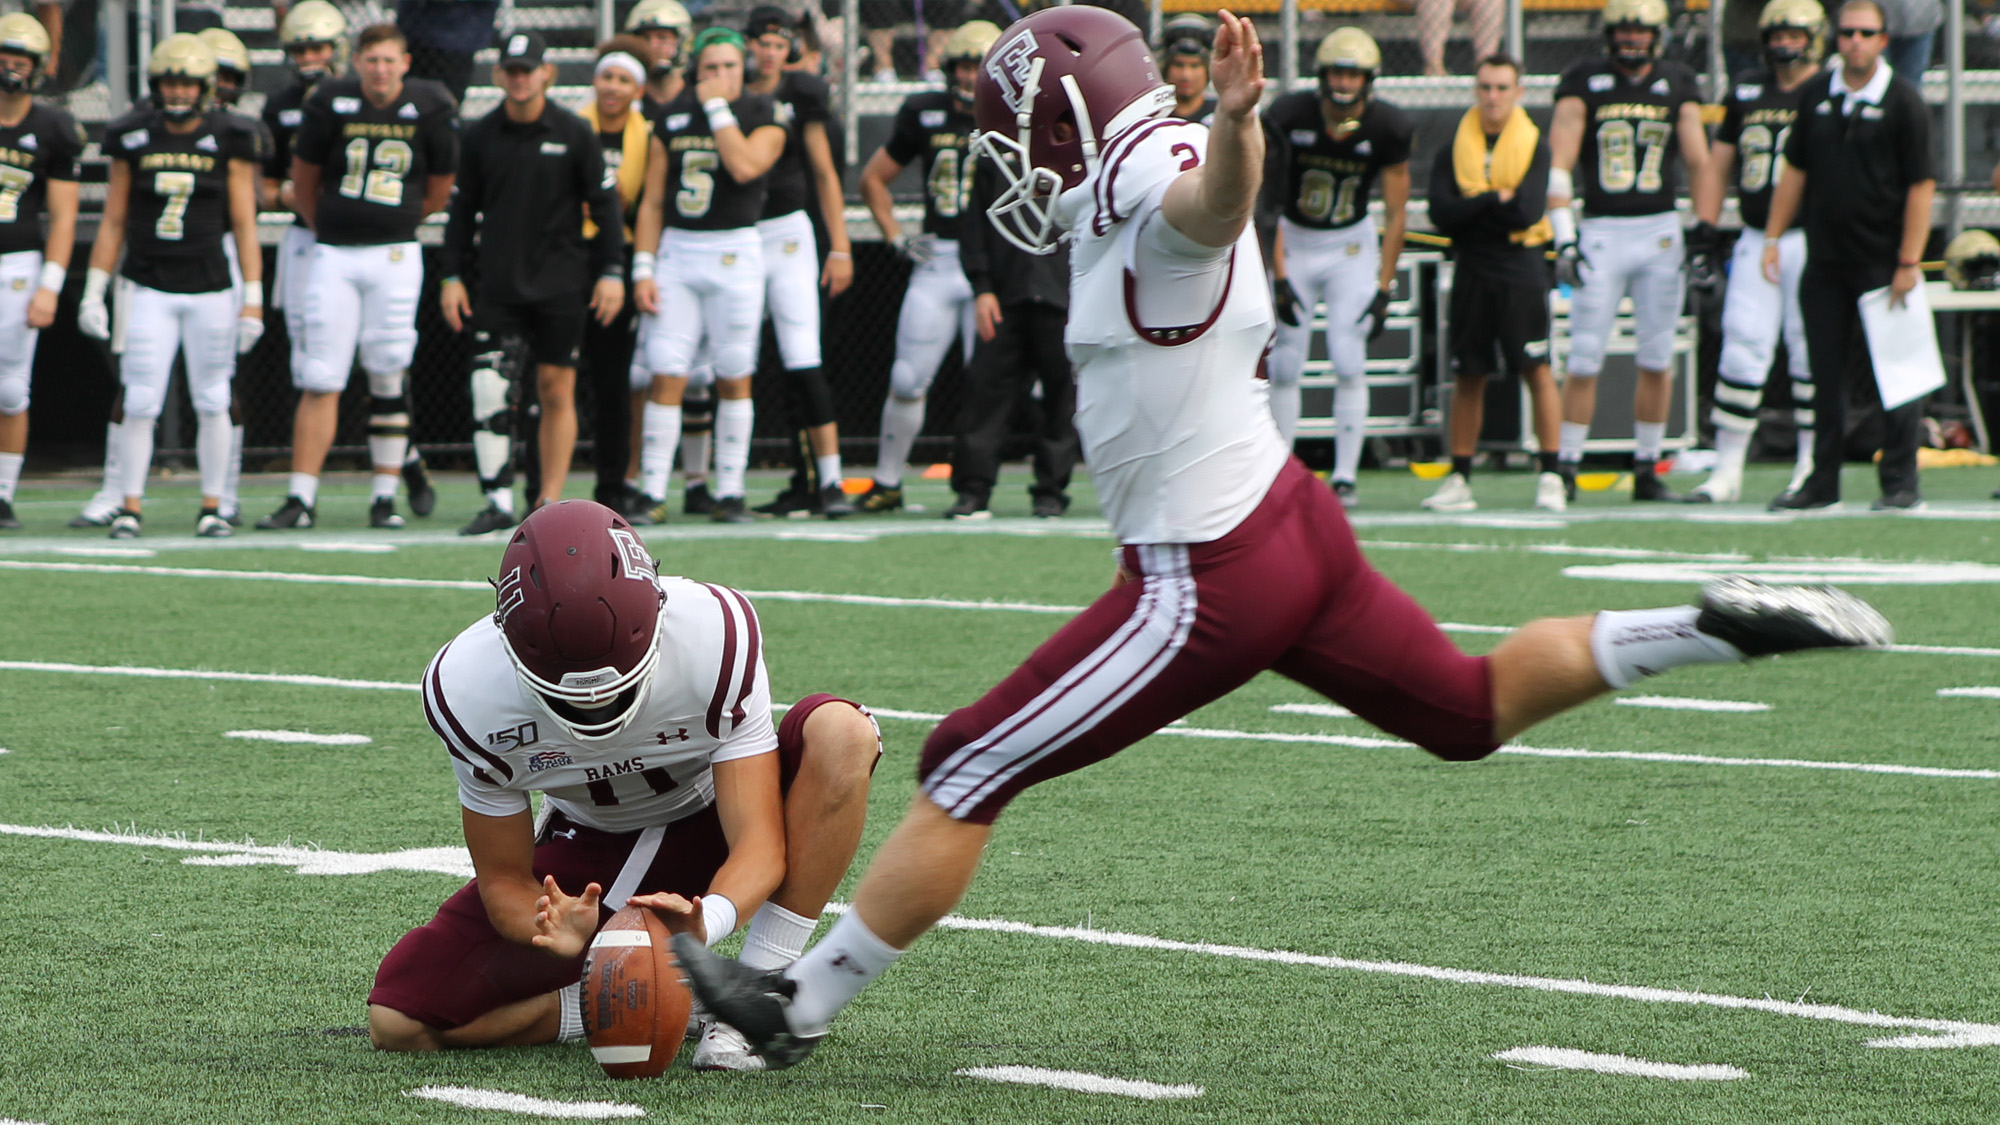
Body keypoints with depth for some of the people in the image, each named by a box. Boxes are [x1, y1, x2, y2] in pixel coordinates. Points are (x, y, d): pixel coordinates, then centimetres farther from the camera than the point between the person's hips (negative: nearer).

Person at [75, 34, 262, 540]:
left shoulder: (228, 142, -1)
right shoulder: (134, 141, 3)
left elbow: (244, 227, 1)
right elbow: (112, 223, 8)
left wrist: (252, 299, -4)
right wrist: (93, 292, 3)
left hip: (210, 290, 0)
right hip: (148, 290, 1)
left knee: (212, 404, 4)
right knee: (140, 404, -5)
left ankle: (212, 507, 14)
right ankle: (130, 506, 3)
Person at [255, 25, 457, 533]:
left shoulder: (430, 110, -3)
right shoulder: (331, 104, -5)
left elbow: (437, 193, 10)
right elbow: (303, 184, 9)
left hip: (395, 256, 0)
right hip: (333, 257, 0)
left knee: (388, 377, 2)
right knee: (320, 381, -3)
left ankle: (385, 497, 9)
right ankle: (301, 499, -1)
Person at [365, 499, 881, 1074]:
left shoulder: (718, 637, -32)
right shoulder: (467, 691, -27)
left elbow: (760, 846, -30)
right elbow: (506, 881, -15)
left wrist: (705, 922, -52)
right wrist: (554, 931, -39)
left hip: (716, 827, -1)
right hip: (589, 849, 1)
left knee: (840, 731, -34)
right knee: (398, 1023, -16)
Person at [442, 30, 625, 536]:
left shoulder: (574, 133, 0)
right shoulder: (479, 137, 6)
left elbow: (604, 204, 3)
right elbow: (463, 209, 12)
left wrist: (611, 271, -3)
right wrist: (451, 274, 6)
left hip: (560, 285, -1)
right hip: (499, 288, 1)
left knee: (556, 391, 1)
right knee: (489, 389, -10)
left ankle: (550, 500, 7)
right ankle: (498, 502, -6)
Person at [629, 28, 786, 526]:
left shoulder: (762, 116, -1)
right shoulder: (673, 117, 9)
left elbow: (744, 166, -22)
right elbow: (652, 200, 9)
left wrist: (718, 106, -12)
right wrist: (643, 268, 2)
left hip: (734, 254, -2)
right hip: (678, 250, 2)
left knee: (734, 378, 2)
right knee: (665, 377, -4)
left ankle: (729, 494, 9)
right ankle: (653, 494, -2)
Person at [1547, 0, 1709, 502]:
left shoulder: (1677, 86, 7)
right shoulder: (1584, 82, 0)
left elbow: (1699, 163, 8)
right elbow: (1560, 162, -6)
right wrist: (1563, 238, -15)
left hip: (1660, 233, 2)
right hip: (1601, 232, -2)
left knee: (1657, 360, 5)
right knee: (1585, 361, -5)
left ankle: (1647, 470, 14)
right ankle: (1566, 467, 1)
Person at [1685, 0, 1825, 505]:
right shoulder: (1746, 92, 12)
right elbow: (1717, 165, 18)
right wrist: (1704, 231, 9)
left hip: (1810, 239, -4)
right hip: (1756, 240, 4)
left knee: (1810, 350, -1)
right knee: (1743, 346, -1)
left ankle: (1812, 465, 9)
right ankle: (1727, 470, 2)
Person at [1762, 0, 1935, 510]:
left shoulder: (1903, 102, -6)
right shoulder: (1816, 95, 9)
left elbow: (1921, 186, -9)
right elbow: (1795, 171, 15)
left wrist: (1908, 263, -14)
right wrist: (1773, 238, 9)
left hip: (1882, 261, -5)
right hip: (1823, 259, 5)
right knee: (1825, 372, 9)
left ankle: (1900, 483, 4)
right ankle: (1822, 482, 16)